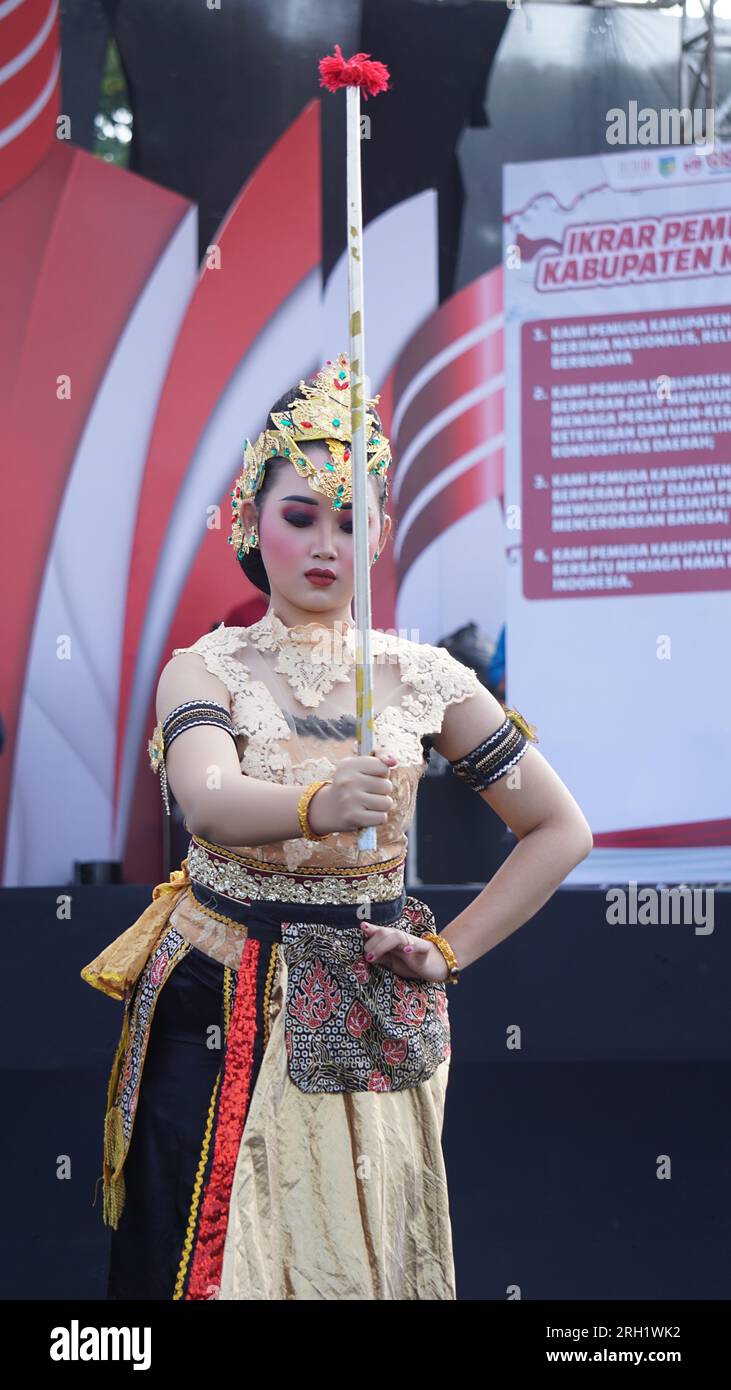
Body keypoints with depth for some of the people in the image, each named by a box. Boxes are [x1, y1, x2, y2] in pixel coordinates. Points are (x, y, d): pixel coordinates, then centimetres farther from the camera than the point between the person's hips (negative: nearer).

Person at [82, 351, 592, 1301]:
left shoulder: (424, 678, 3)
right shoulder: (207, 670, -2)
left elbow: (560, 830, 9)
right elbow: (209, 798, -25)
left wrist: (448, 952, -1)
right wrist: (318, 807, -45)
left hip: (372, 1022, 1)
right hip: (221, 1013, -1)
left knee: (360, 1261, 3)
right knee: (216, 1262, -4)